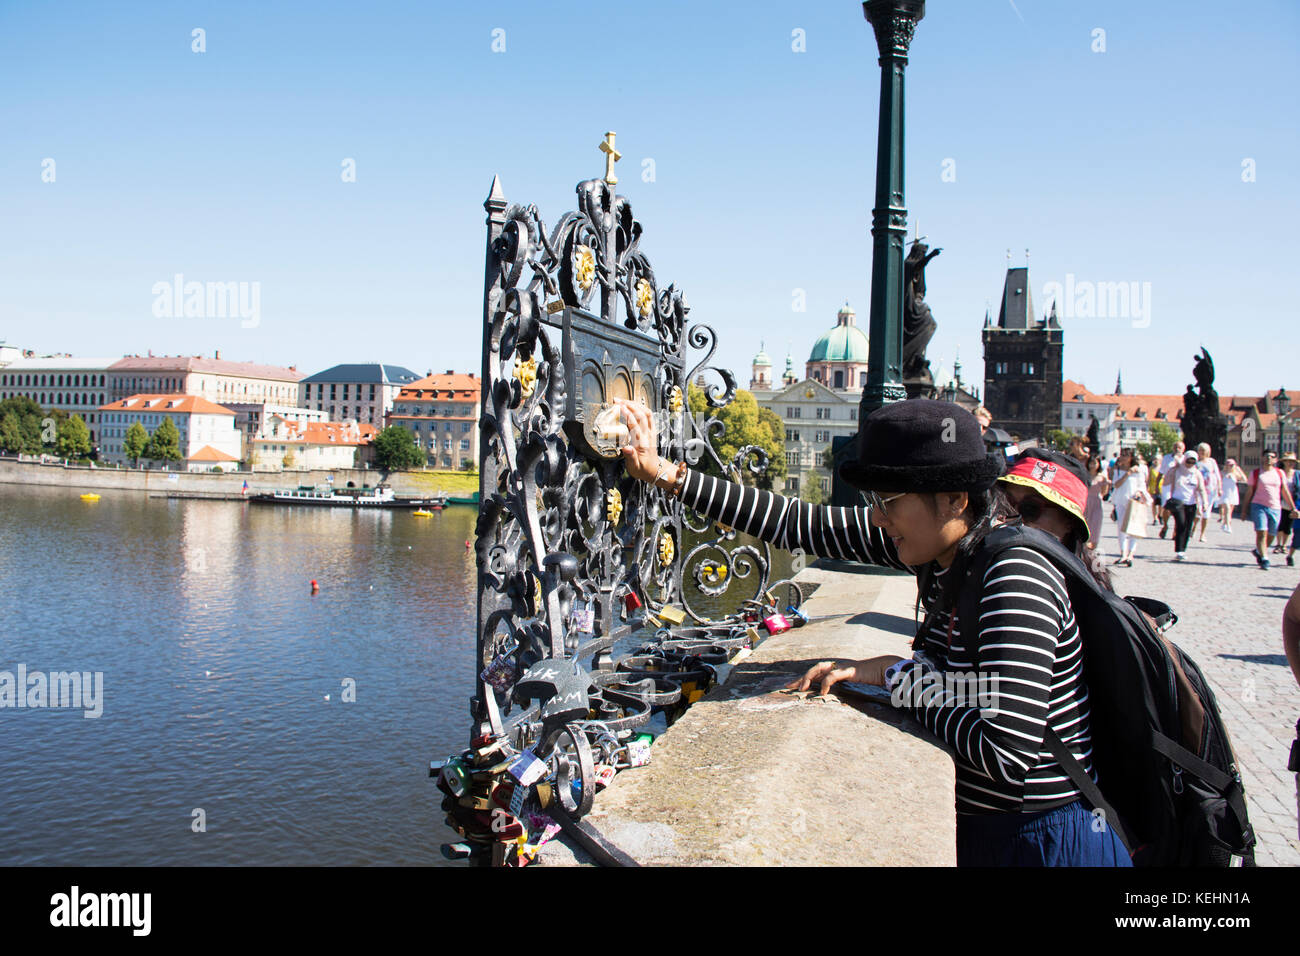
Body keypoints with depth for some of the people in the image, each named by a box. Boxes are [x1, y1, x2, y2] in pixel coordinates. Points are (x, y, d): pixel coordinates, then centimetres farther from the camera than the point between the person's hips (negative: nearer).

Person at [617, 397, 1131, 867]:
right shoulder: (939, 541, -5)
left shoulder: (1016, 578, -27)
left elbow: (1006, 754, -33)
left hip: (1049, 842, -7)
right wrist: (665, 474, -4)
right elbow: (799, 523, -3)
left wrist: (898, 674, -21)